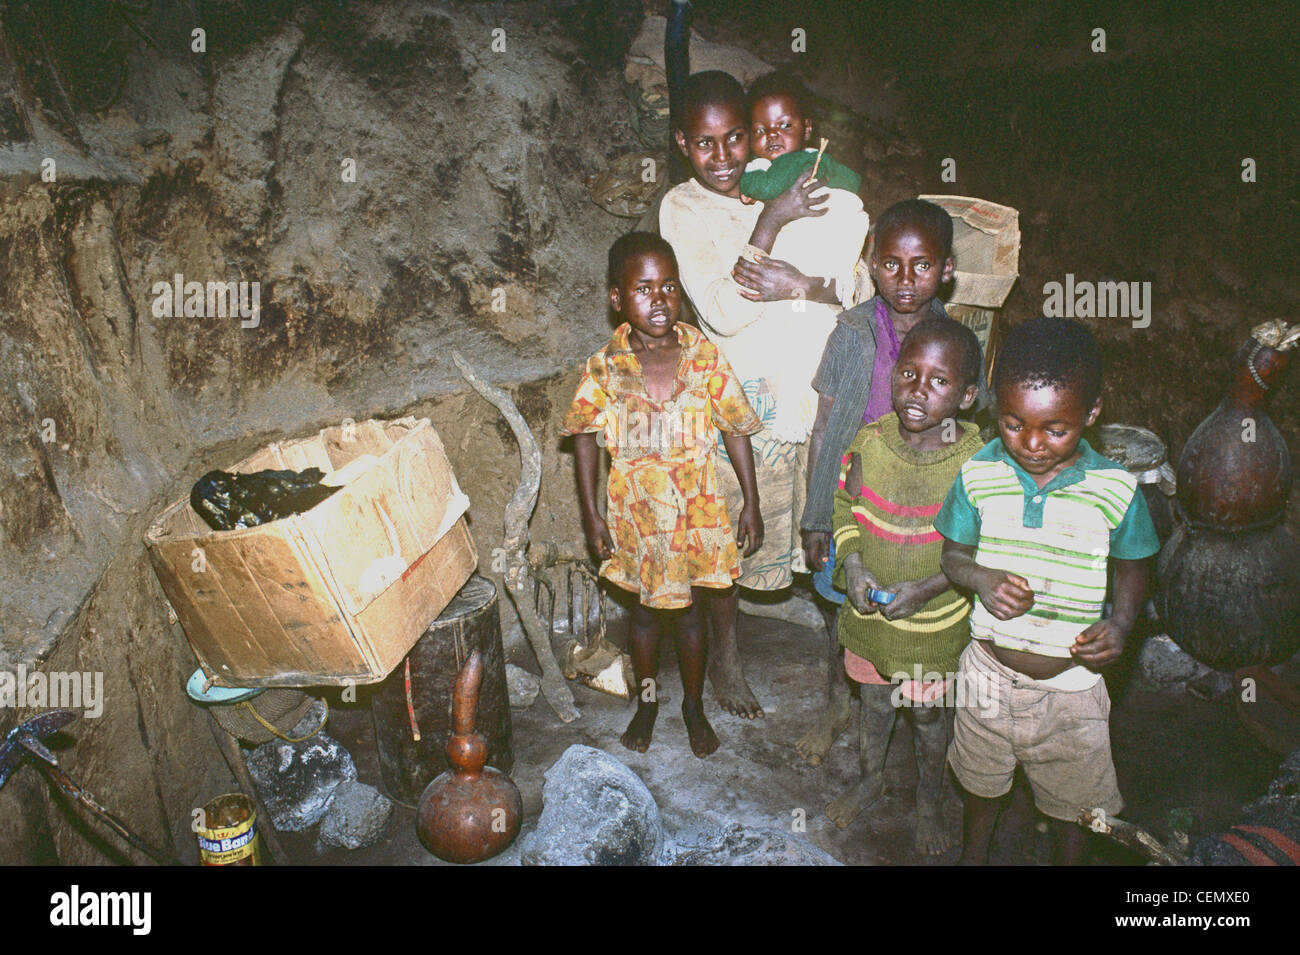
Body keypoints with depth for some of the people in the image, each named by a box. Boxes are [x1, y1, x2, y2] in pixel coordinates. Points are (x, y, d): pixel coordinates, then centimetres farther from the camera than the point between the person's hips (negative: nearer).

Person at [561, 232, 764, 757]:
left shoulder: (705, 356, -10)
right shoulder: (605, 366, -10)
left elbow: (736, 429, -2)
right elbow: (584, 436, 0)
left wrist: (751, 504, -2)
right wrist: (590, 514, -1)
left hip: (696, 508, 0)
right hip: (636, 511, 0)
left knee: (690, 612, 14)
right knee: (646, 611, 17)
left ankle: (694, 705, 36)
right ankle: (647, 700, 40)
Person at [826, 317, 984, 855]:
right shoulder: (871, 441, -13)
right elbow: (845, 505, 2)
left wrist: (927, 588, -22)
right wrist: (852, 563, -12)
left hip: (935, 622, -3)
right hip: (869, 610, 3)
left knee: (929, 715, 20)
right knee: (875, 702, 25)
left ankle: (929, 801, 46)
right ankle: (870, 778, 53)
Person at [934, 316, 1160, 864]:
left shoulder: (1116, 490, -16)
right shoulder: (978, 476, -14)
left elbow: (1132, 566, 0)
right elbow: (953, 553, 0)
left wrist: (1120, 623, -18)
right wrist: (981, 578, -22)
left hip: (1072, 683, -1)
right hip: (988, 670, 2)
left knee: (1072, 798, 20)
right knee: (981, 778, 26)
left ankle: (1071, 860, 50)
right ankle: (973, 852, 55)